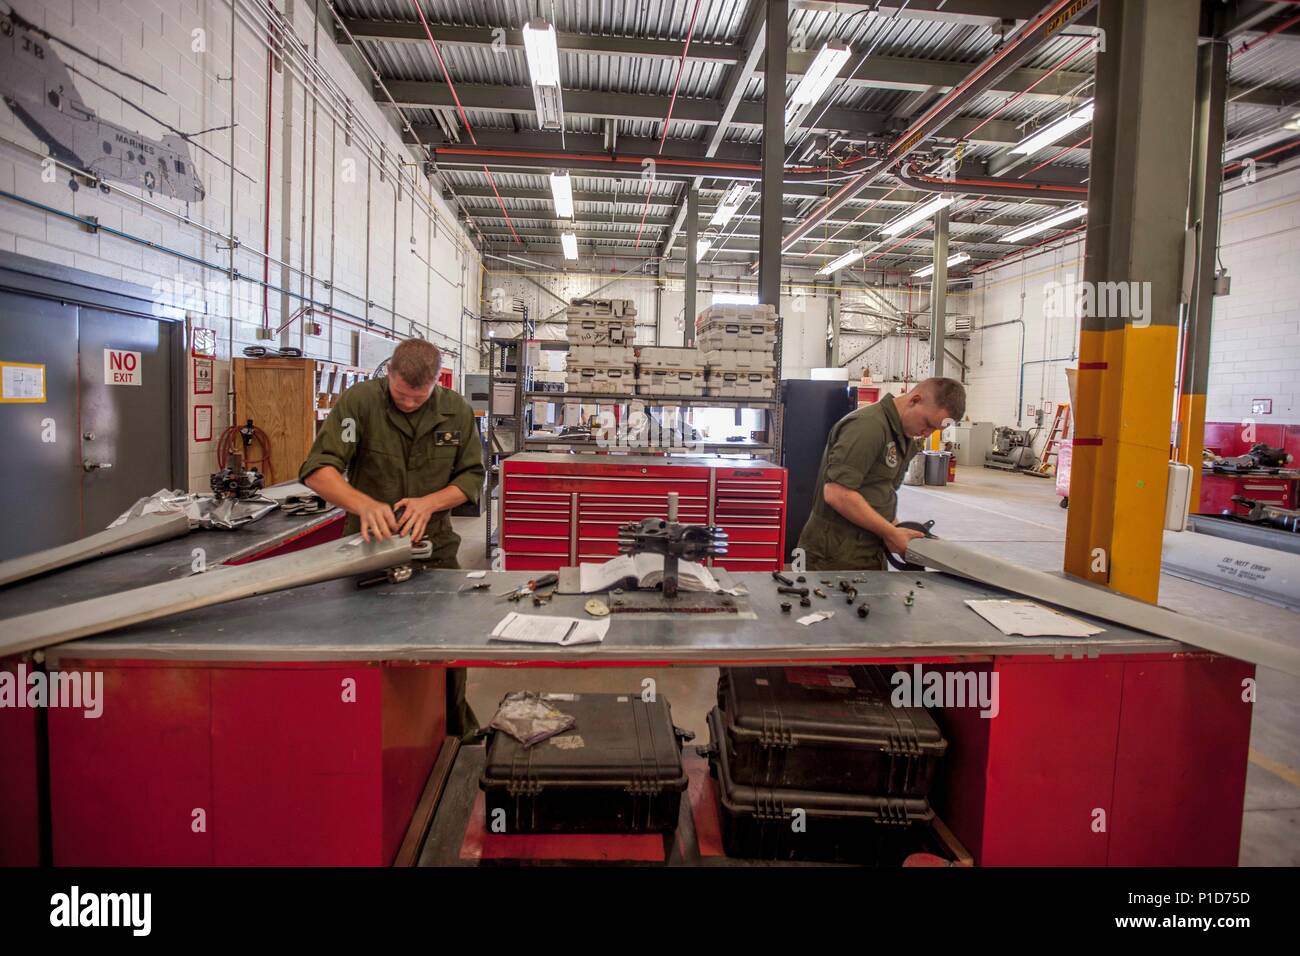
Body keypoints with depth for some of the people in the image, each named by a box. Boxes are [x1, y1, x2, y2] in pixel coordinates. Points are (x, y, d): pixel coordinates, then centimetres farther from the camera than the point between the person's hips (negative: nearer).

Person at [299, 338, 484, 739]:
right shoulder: (360, 400, -13)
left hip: (434, 545, 2)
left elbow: (472, 476, 3)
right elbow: (317, 470, -19)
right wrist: (365, 505, -37)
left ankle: (455, 730, 31)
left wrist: (430, 502, -17)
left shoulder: (457, 411, -3)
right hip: (370, 543, -2)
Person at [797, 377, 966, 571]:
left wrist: (894, 527, 1)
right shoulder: (868, 426, -17)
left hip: (870, 553, 9)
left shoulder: (904, 437, 13)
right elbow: (836, 494, -25)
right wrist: (891, 532, -17)